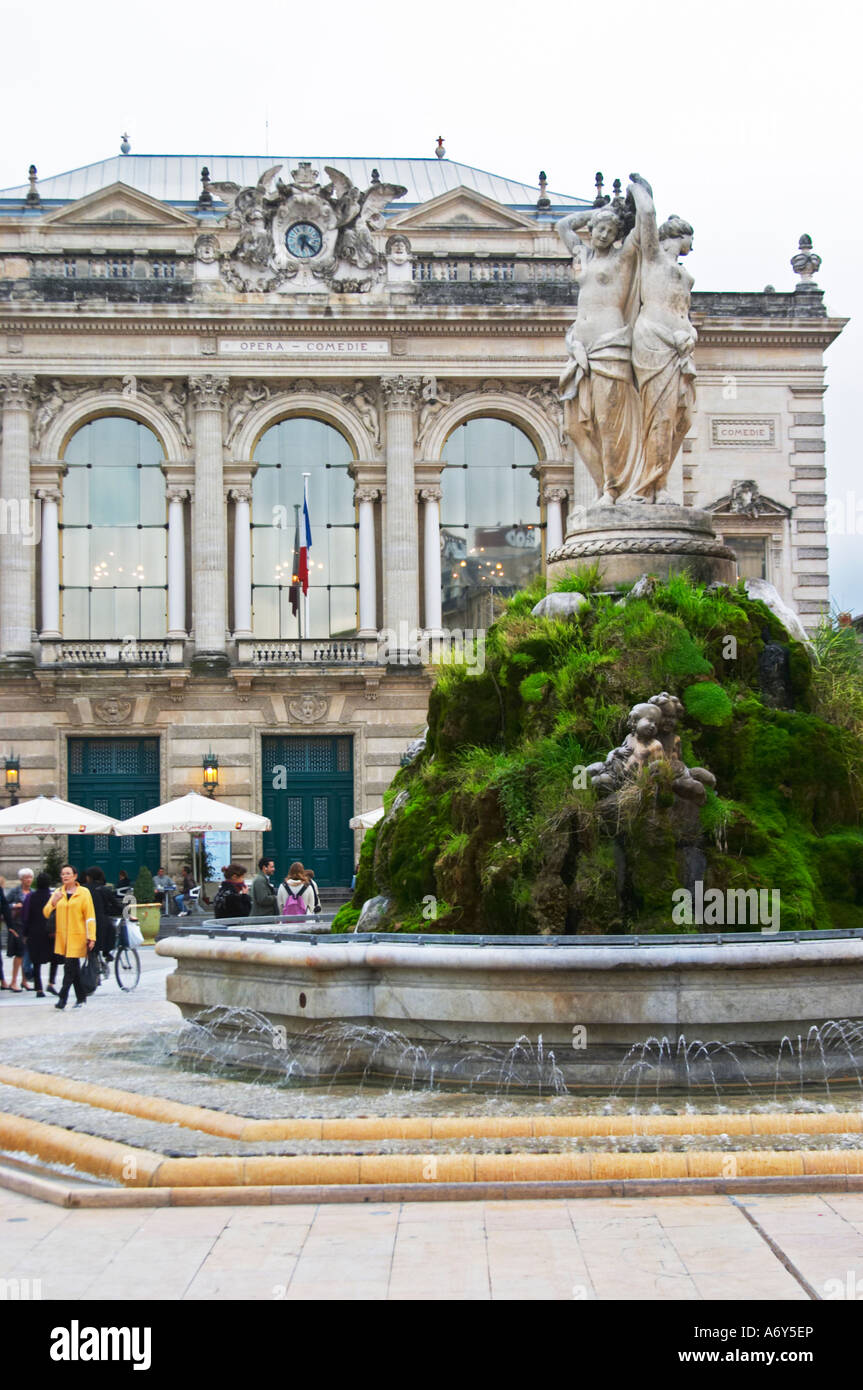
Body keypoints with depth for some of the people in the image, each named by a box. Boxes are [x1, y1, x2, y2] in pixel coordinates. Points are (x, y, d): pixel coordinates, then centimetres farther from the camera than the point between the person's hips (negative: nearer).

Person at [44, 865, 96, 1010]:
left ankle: (63, 998, -13)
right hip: (62, 936, 4)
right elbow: (46, 913, 5)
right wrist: (53, 902, -16)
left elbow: (90, 916, -3)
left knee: (70, 967, -11)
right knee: (74, 967, 10)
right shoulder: (57, 893, 11)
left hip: (78, 937, -4)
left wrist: (91, 937, -10)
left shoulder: (83, 893, 0)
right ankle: (81, 997, 20)